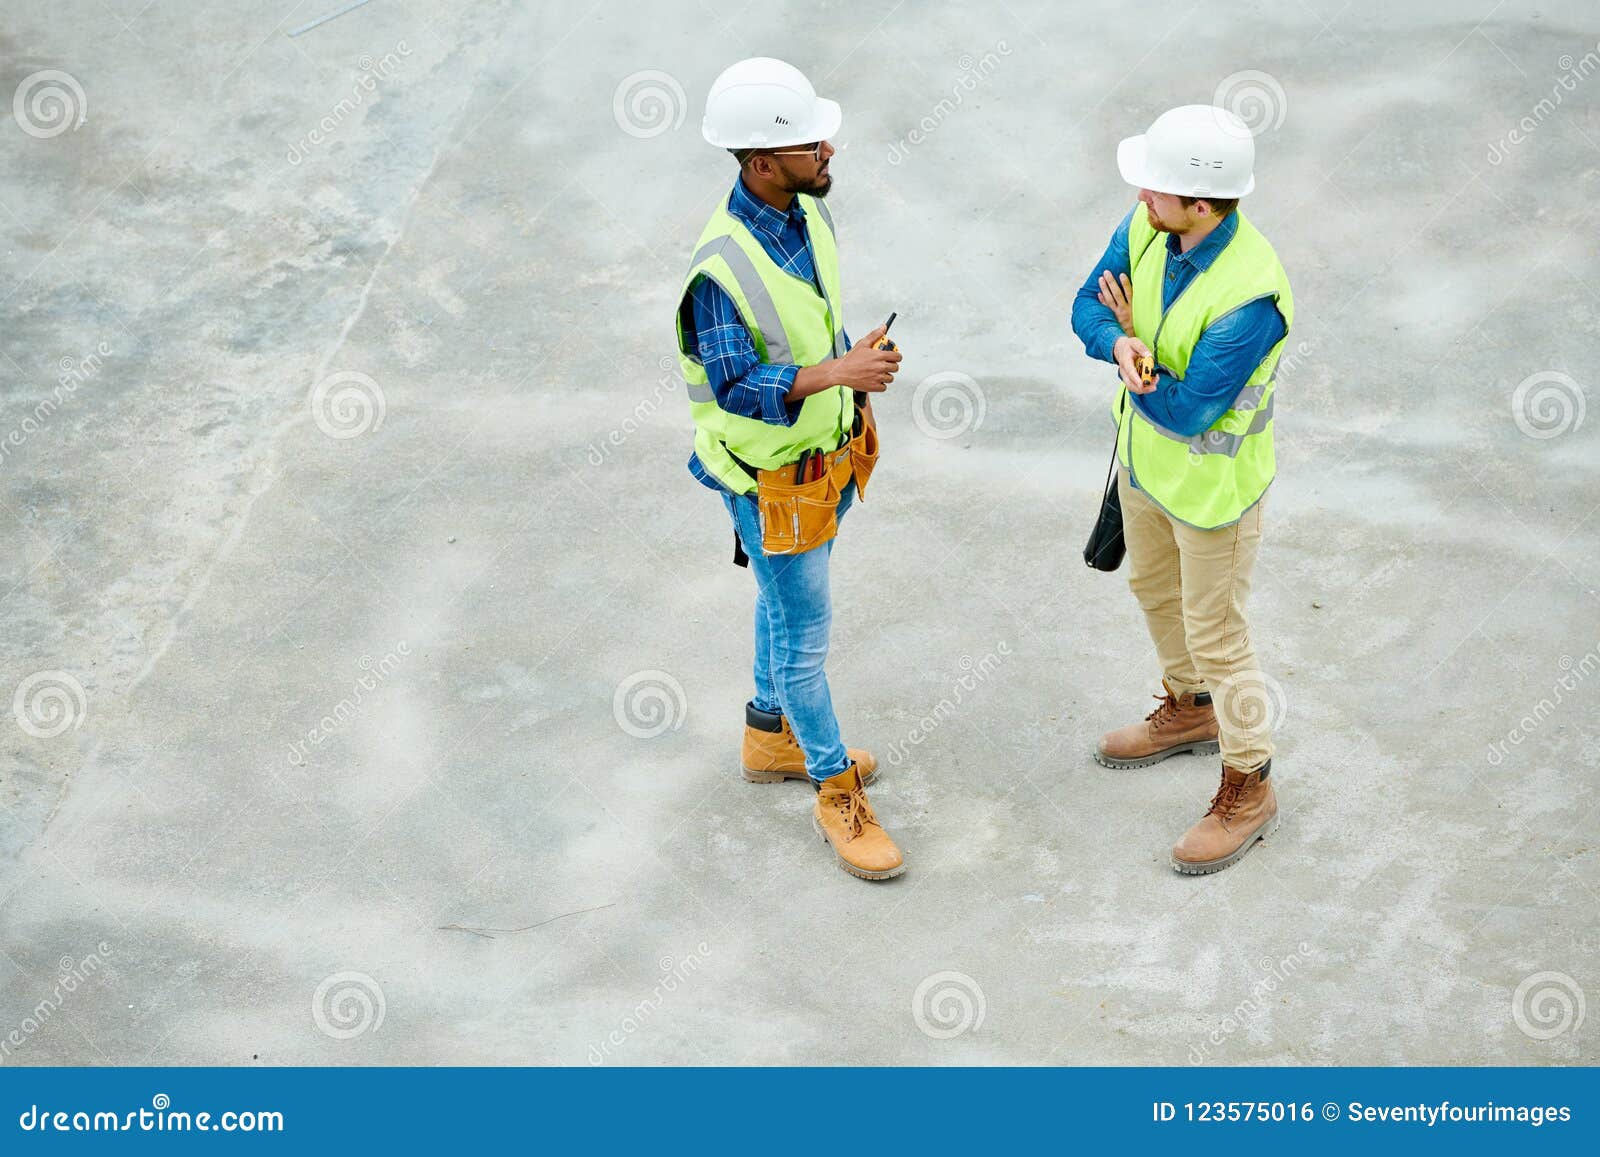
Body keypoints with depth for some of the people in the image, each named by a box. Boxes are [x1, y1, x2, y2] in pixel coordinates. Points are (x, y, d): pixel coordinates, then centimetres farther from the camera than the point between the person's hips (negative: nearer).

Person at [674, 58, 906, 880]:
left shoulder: (810, 215, -6)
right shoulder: (721, 267, -32)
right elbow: (736, 388, -34)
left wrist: (857, 400, 17)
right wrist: (836, 372, -45)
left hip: (827, 451, 8)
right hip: (772, 477, -8)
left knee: (787, 602, 25)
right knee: (804, 633, 5)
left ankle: (771, 737, 45)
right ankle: (839, 797, 20)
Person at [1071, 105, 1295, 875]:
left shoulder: (1250, 297, -37)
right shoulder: (1149, 225, -16)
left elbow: (1187, 413, -31)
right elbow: (1089, 306, -9)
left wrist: (1134, 338, -16)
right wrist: (1121, 346, -32)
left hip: (1212, 482, -8)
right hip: (1144, 453, 8)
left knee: (1215, 633, 7)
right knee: (1154, 588, 28)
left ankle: (1247, 789, 28)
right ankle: (1191, 712, 54)